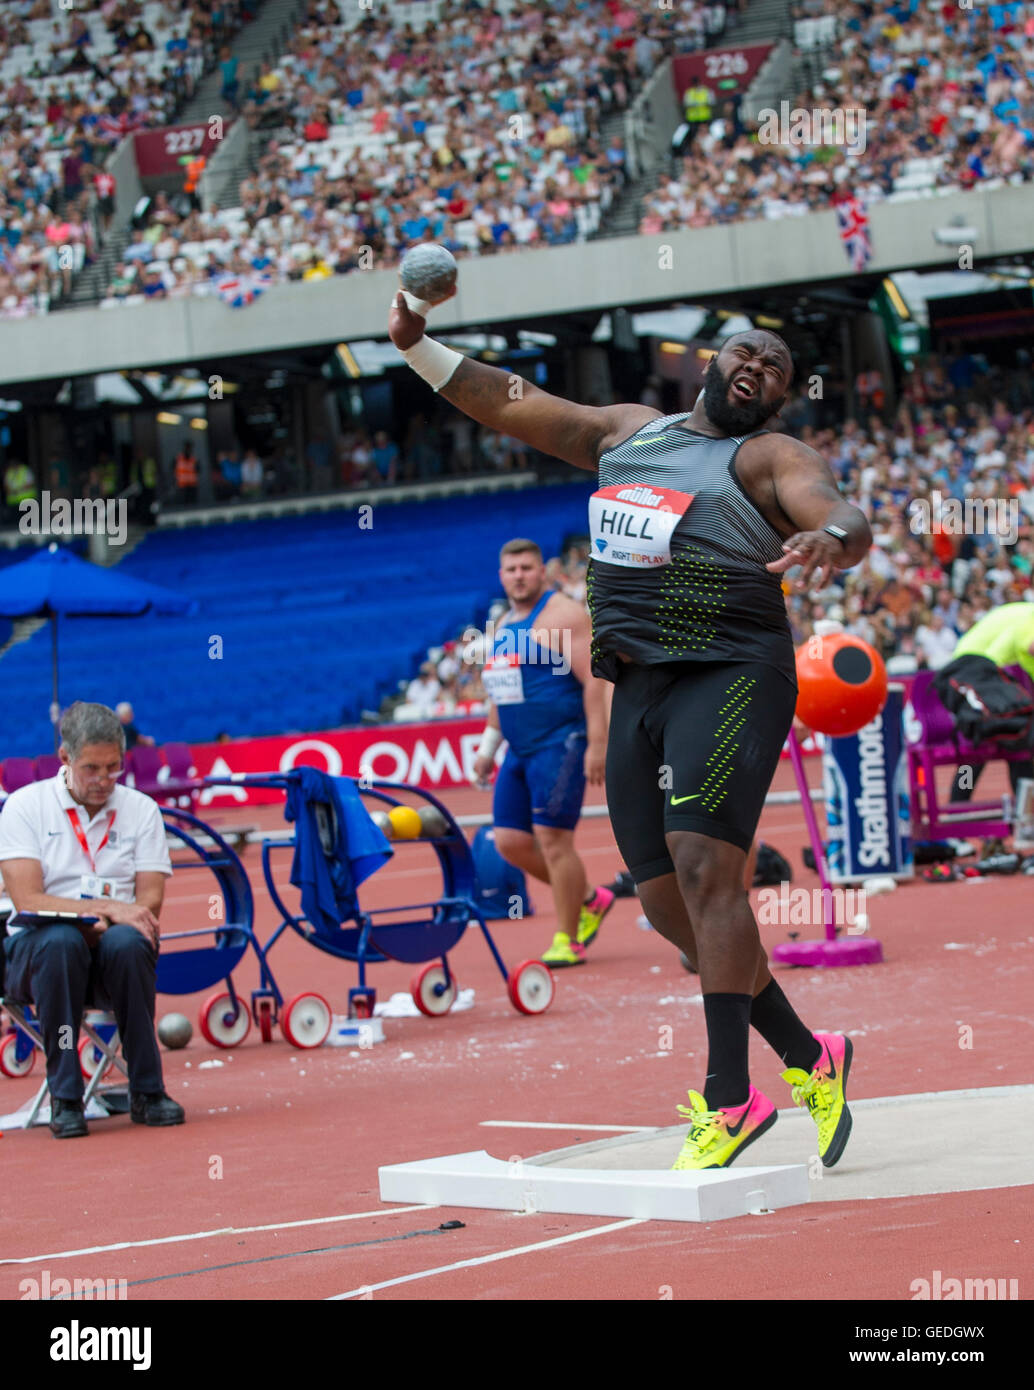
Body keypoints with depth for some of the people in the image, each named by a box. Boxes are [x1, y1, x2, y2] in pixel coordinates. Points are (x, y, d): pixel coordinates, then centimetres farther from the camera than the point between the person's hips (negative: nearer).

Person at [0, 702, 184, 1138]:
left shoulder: (141, 809, 9)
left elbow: (150, 901, 2)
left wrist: (106, 924, -20)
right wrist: (108, 908, -21)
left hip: (111, 944, 2)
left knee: (127, 943, -35)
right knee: (60, 941, -38)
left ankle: (147, 1092, -24)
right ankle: (65, 1098, -30)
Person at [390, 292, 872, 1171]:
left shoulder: (773, 460, -1)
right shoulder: (627, 433, 19)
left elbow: (847, 521, -19)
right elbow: (510, 406, 23)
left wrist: (833, 539, -42)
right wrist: (419, 347, 14)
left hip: (732, 678, -7)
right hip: (638, 692, 7)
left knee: (702, 867, -20)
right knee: (668, 901, 4)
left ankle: (729, 1100, -18)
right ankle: (808, 1059, 18)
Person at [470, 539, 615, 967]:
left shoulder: (562, 614, -9)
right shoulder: (503, 623, 17)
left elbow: (593, 680, -15)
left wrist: (598, 744, -22)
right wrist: (488, 746, 22)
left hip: (560, 743, -9)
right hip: (520, 751, 9)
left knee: (553, 839, -10)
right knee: (510, 841, 4)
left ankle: (568, 942, -1)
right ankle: (590, 899, 21)